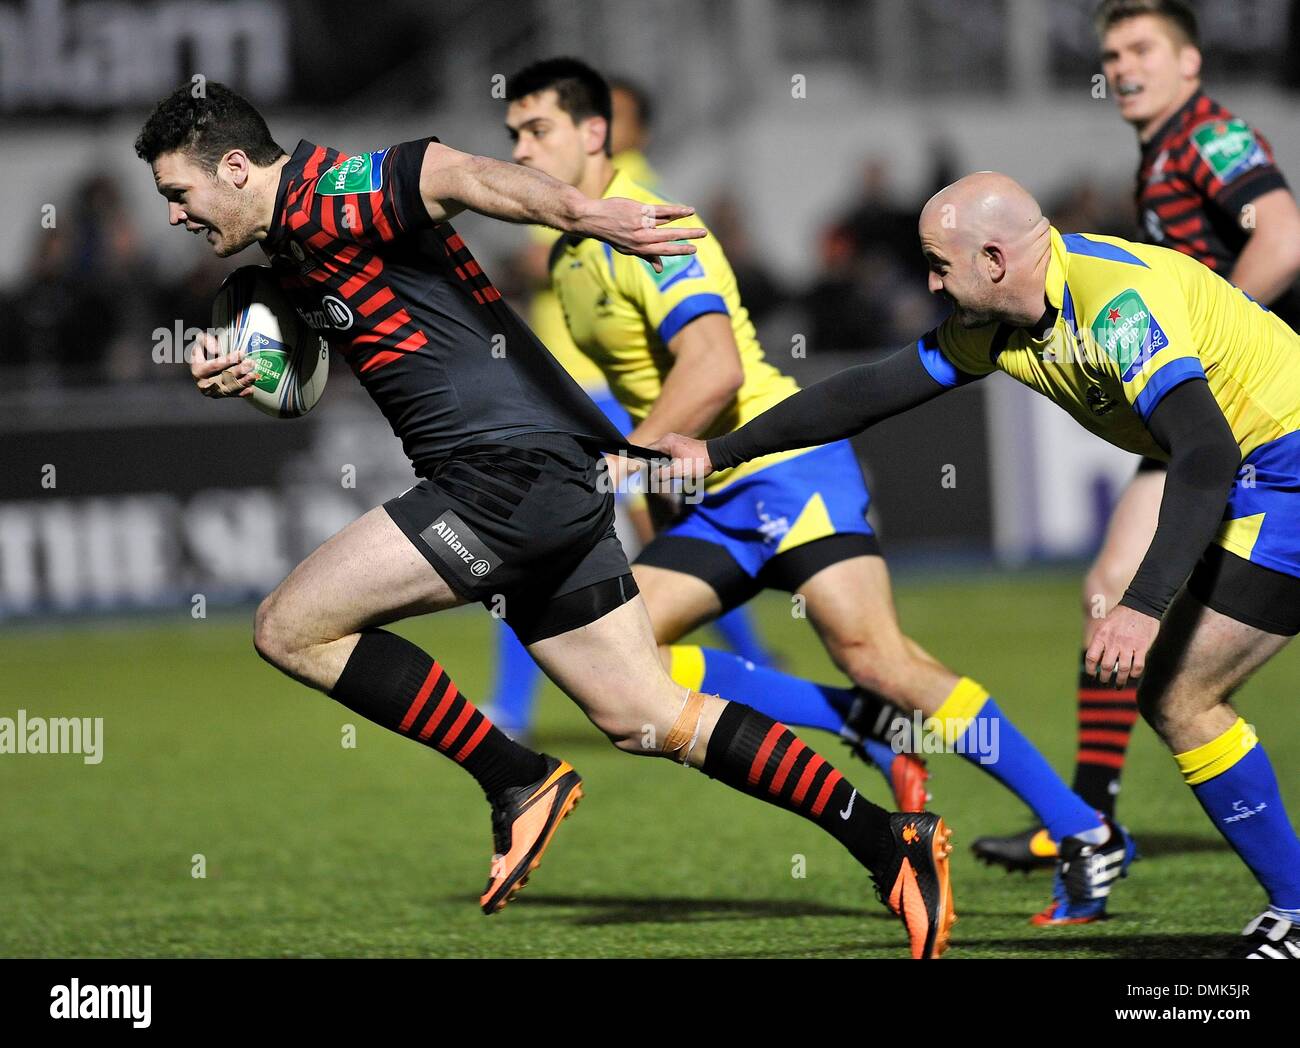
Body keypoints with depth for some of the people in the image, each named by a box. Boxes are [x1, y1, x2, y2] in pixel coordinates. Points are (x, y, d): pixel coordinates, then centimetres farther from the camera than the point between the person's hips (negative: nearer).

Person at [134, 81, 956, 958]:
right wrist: (238, 377, 11)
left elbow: (454, 173, -28)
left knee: (292, 629, -7)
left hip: (511, 471, -10)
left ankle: (519, 783, -3)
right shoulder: (292, 256, 20)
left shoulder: (319, 202, -11)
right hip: (561, 483, 10)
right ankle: (890, 844, 9)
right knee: (647, 720, 10)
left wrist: (585, 213, -45)